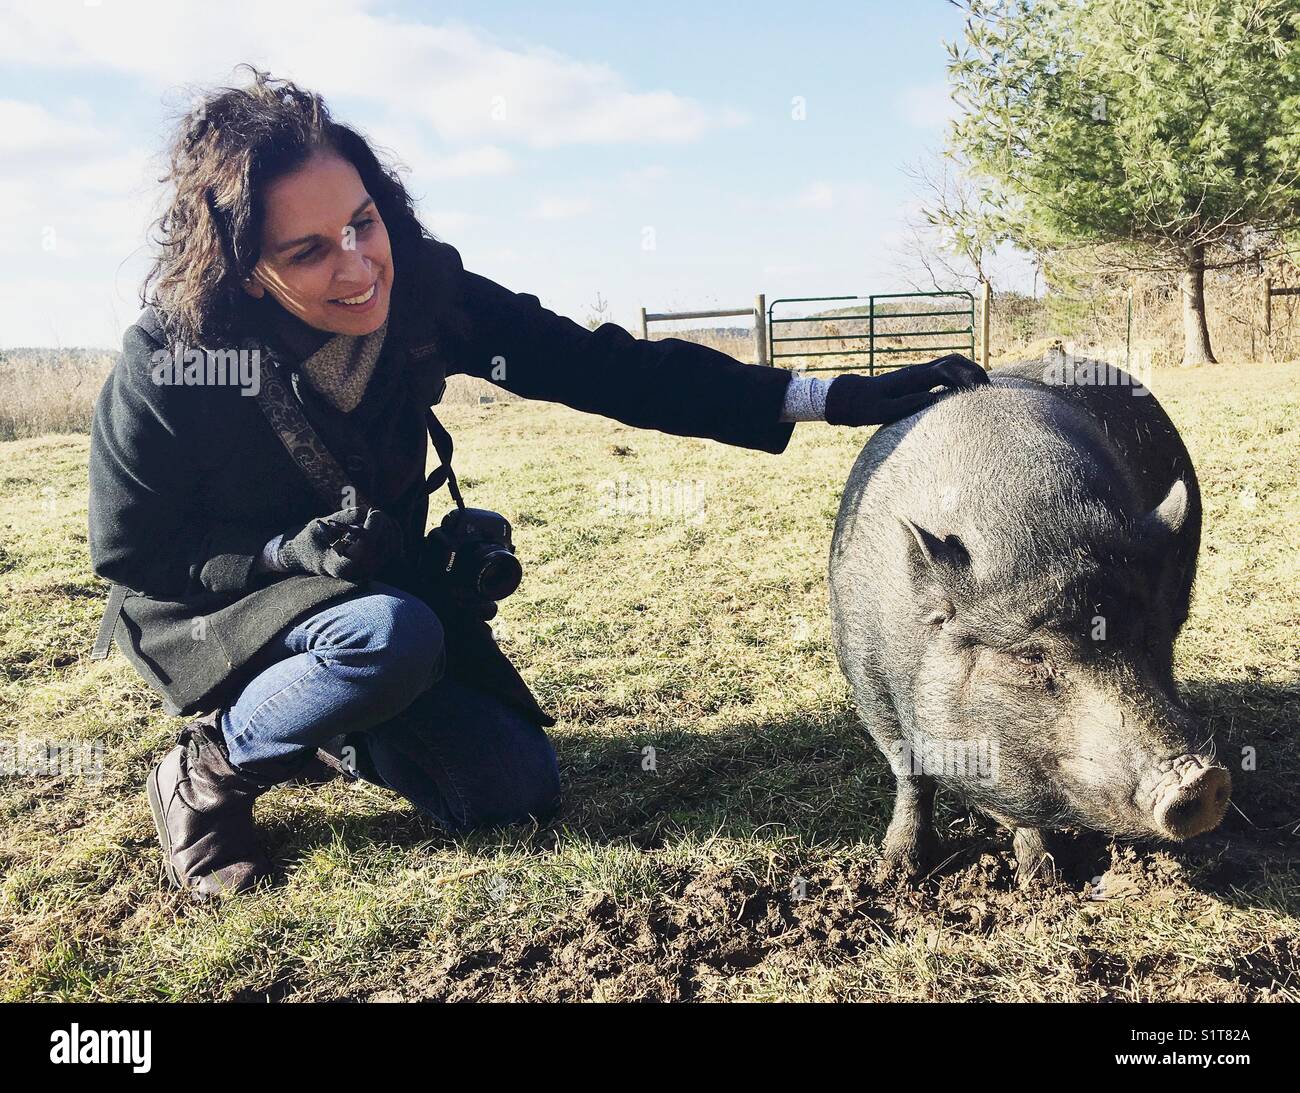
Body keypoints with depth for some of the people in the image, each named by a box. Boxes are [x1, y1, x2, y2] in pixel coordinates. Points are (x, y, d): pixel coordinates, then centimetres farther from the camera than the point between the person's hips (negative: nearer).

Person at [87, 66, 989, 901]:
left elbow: (612, 370, -20)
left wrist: (826, 400, -24)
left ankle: (322, 730, 19)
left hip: (380, 591, 4)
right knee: (393, 638, -36)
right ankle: (211, 770, -6)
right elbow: (130, 551, -13)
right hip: (210, 612, -4)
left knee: (519, 792, -4)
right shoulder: (171, 360, -26)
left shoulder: (423, 293, -18)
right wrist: (299, 550, -30)